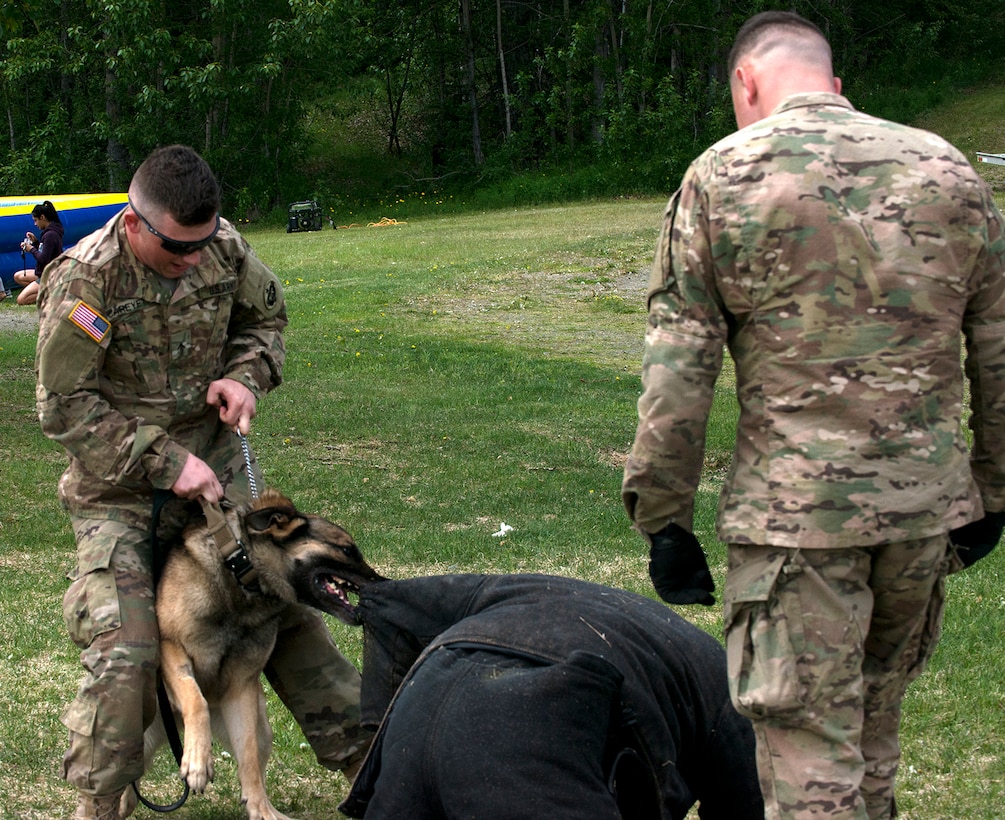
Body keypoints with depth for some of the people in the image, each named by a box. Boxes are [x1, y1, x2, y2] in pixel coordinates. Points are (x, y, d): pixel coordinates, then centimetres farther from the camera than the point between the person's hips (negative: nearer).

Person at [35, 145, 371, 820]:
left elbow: (265, 316, 13)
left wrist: (246, 376, -9)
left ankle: (359, 751, 25)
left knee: (287, 606, 10)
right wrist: (164, 463, -23)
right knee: (123, 651, -13)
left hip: (216, 465, 5)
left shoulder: (223, 246, -7)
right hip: (119, 486, -5)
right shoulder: (83, 281, -22)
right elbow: (66, 408, -19)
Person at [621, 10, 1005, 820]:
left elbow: (677, 370, -6)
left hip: (796, 509, -4)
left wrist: (664, 518, 1)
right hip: (926, 505, 4)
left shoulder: (722, 177, -2)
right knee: (873, 726, 21)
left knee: (811, 754, 0)